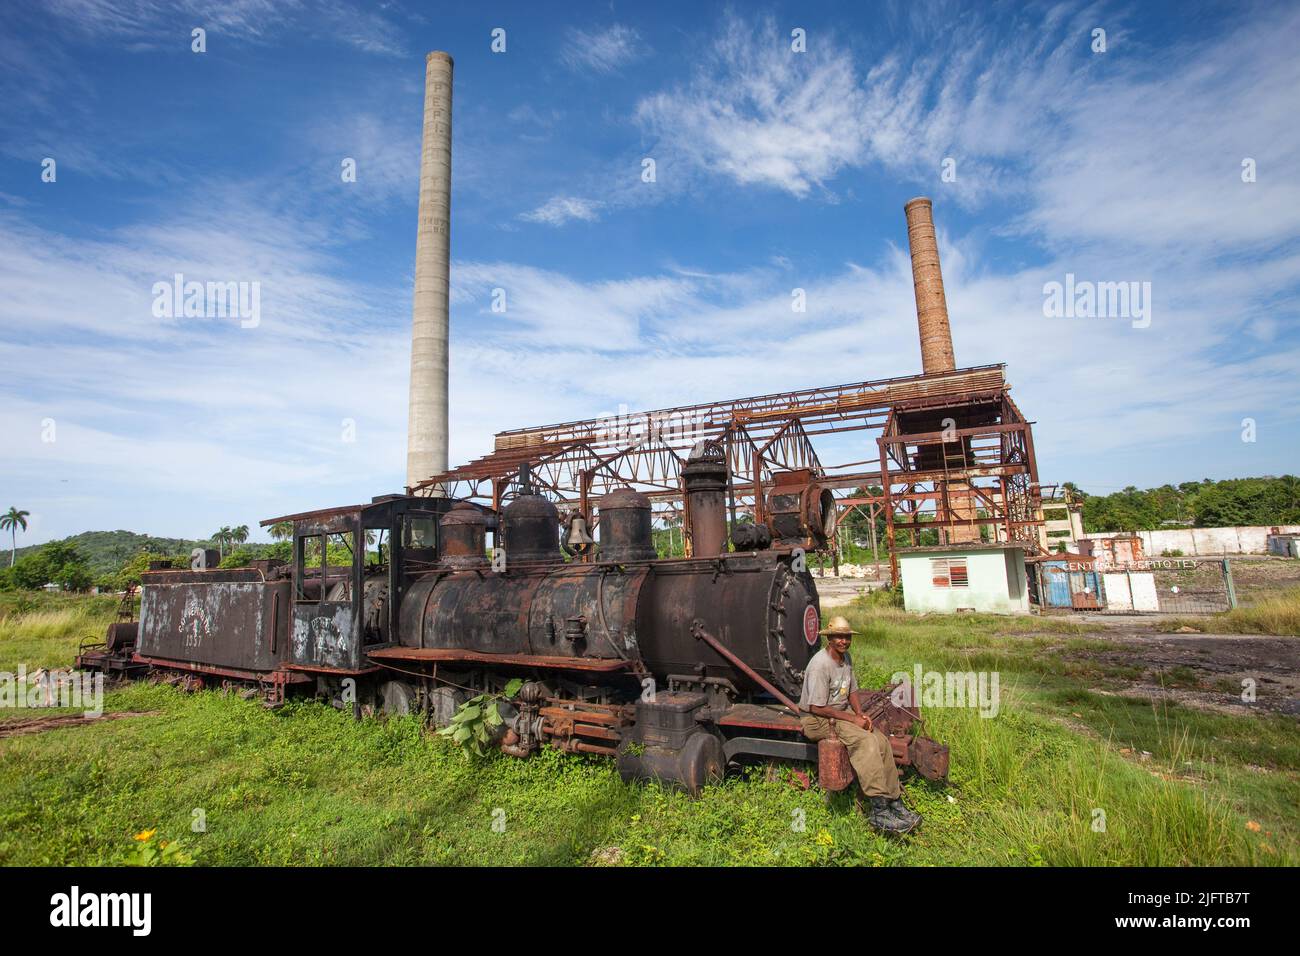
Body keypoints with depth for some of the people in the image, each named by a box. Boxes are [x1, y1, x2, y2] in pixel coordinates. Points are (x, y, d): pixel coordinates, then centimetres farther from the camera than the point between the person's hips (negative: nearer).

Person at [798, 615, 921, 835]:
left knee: (882, 741, -9)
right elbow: (816, 708, -23)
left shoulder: (846, 658, 6)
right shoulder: (820, 664, -23)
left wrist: (861, 714, -2)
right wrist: (852, 718, -18)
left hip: (842, 712, 9)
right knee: (865, 741, -27)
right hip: (816, 720, -9)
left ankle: (894, 802, -1)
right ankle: (879, 812, -23)